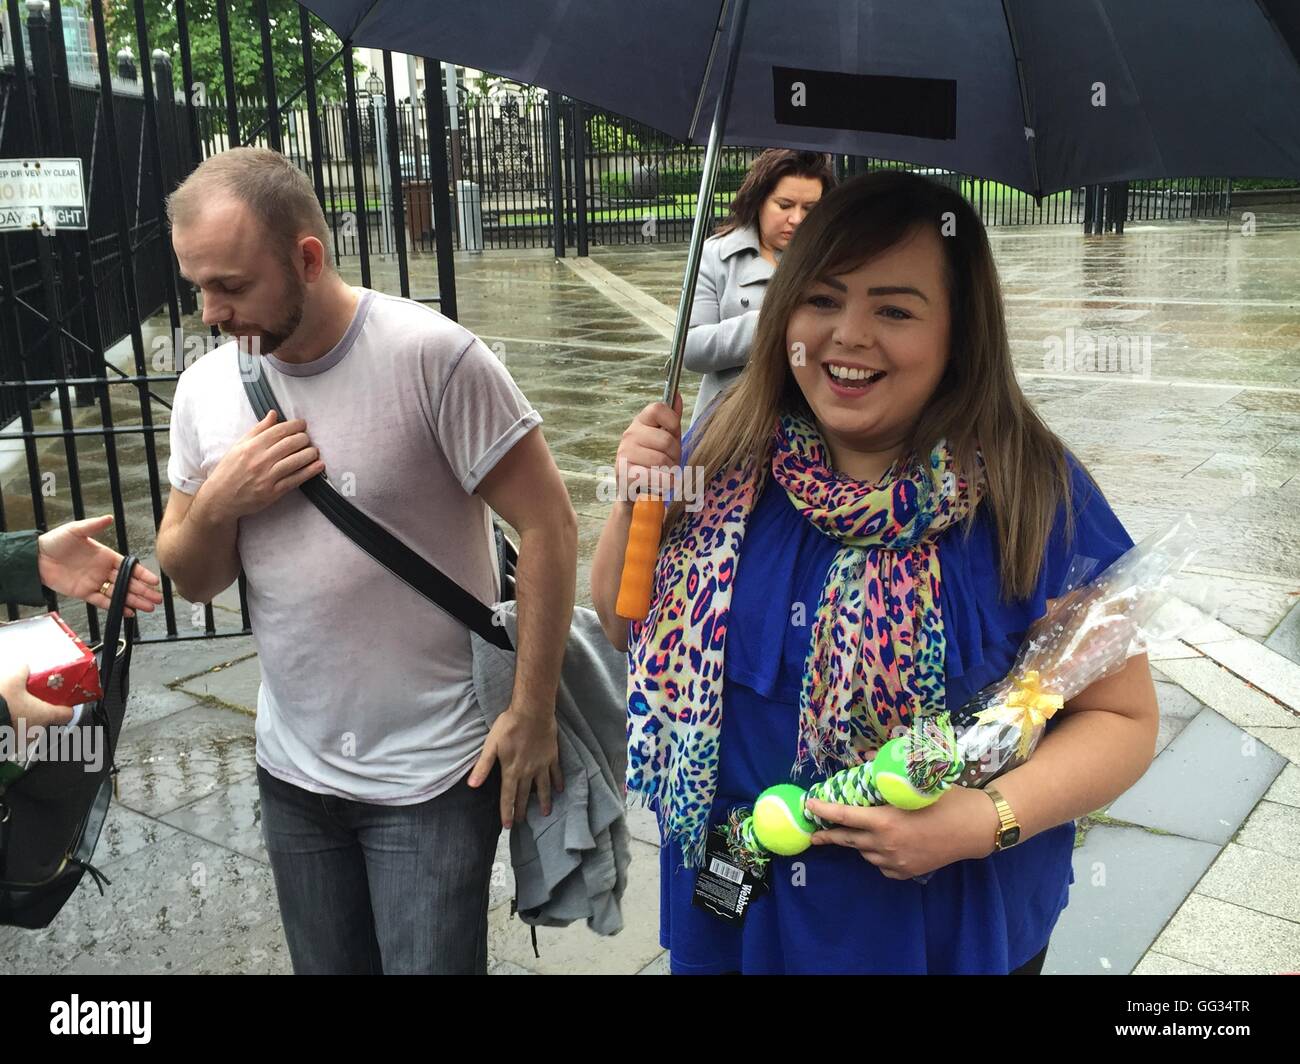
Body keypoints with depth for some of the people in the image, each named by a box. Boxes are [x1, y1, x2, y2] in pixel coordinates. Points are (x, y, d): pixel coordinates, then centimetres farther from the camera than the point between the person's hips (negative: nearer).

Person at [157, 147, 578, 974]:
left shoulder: (432, 357, -18)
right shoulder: (206, 389, 0)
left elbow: (548, 524, -14)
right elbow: (192, 580, 8)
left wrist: (533, 715, -13)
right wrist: (216, 502, -14)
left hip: (434, 777, -5)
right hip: (293, 774, 6)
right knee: (327, 963, 21)